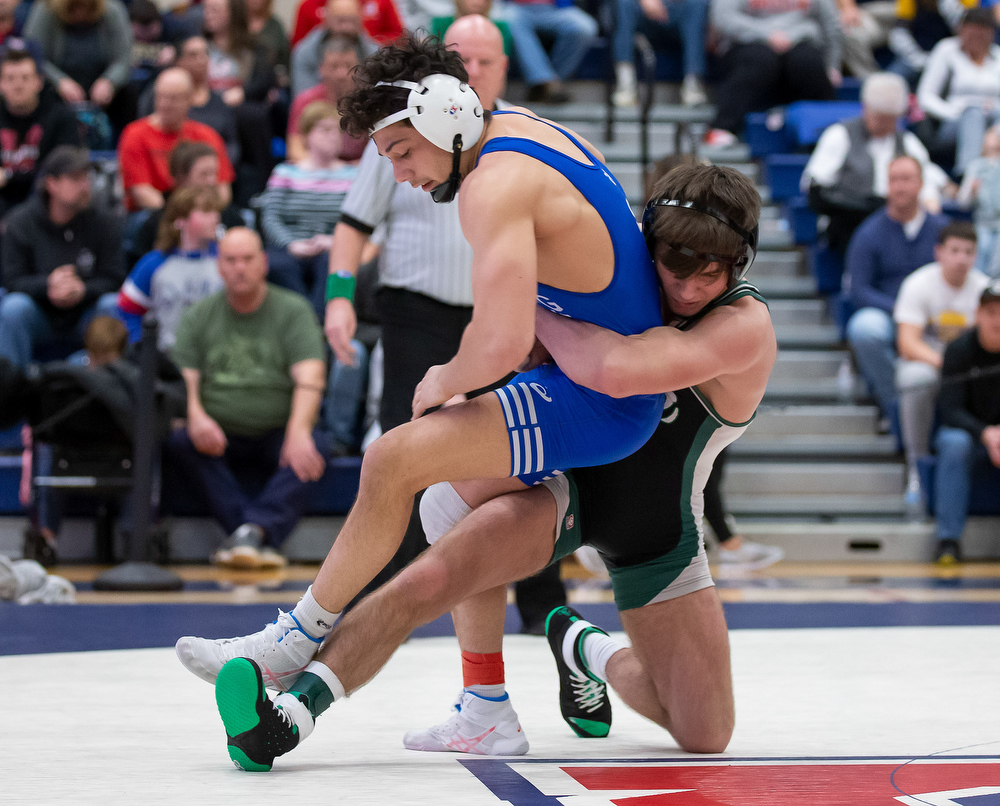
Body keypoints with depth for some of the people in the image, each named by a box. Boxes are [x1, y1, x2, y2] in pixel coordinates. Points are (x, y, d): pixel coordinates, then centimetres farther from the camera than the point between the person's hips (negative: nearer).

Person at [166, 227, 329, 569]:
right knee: (178, 440, -30)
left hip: (278, 435, -1)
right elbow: (184, 380, 0)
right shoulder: (198, 317, 11)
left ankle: (253, 529, -47)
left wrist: (298, 431, -30)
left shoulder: (293, 310, 3)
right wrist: (196, 416, -24)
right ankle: (260, 541, -41)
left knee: (313, 448, -33)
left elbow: (310, 378, -11)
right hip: (221, 437, 2)